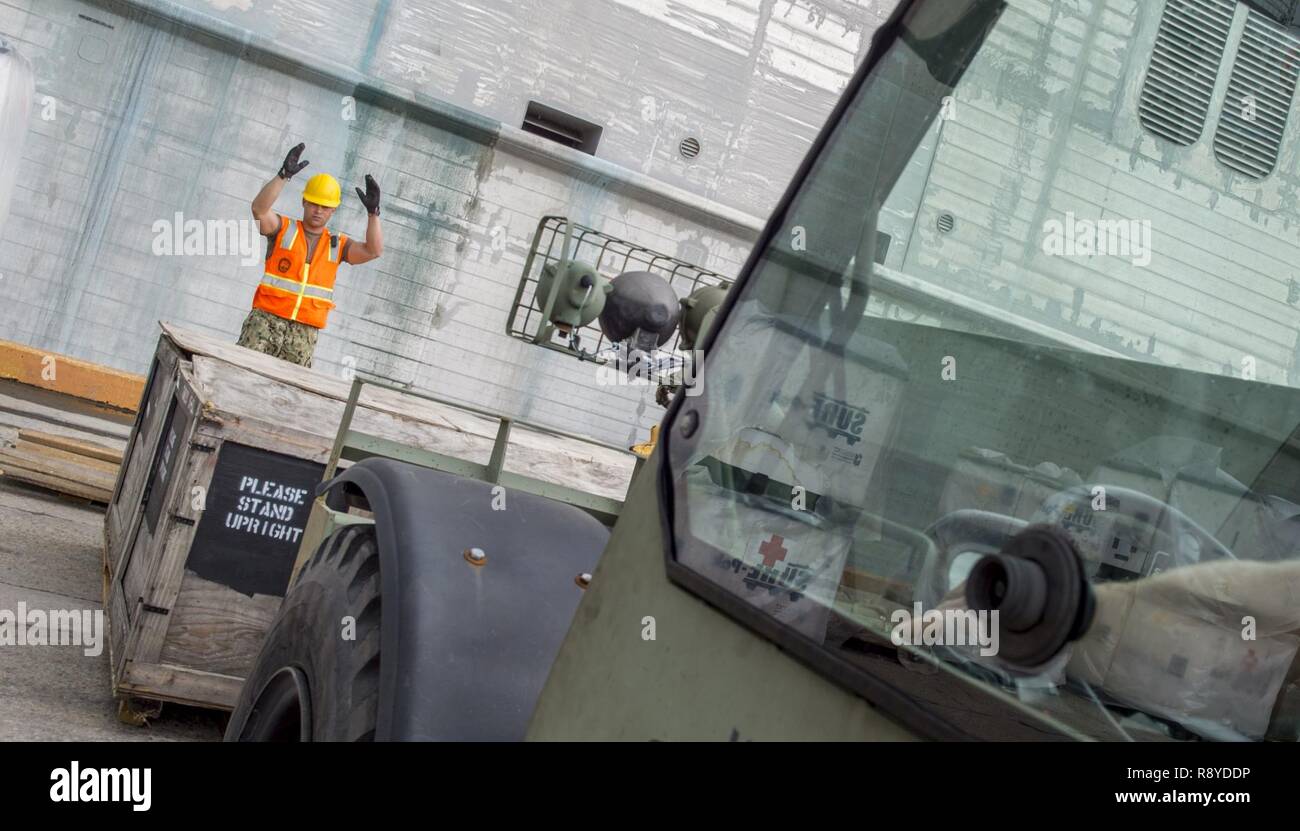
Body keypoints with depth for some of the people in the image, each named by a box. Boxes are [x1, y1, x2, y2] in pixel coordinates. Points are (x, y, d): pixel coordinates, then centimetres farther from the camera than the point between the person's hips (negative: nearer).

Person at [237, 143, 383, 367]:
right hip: (267, 317, -2)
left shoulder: (338, 245, 11)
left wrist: (373, 212, -14)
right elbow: (259, 208, -14)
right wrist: (284, 175, -25)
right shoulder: (283, 228, 5)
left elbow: (373, 251, -2)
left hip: (306, 331, 2)